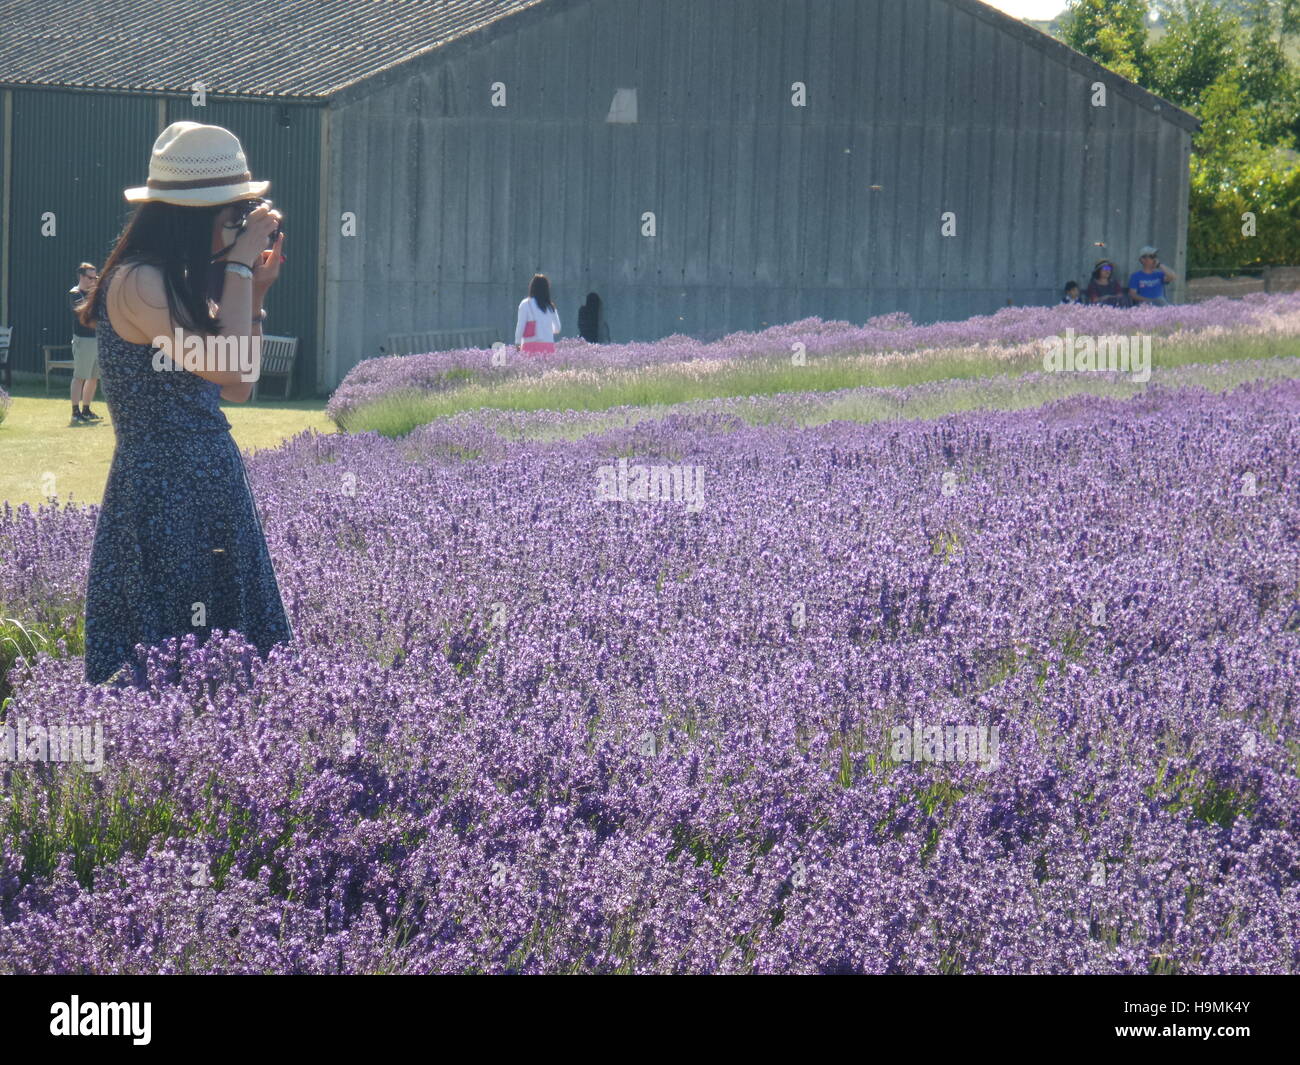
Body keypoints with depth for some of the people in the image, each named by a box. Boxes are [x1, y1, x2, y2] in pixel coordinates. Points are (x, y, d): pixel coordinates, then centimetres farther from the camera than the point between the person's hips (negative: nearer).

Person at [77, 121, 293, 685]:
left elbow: (238, 388, 15)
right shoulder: (137, 284, -15)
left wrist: (255, 293, 9)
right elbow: (225, 367, -22)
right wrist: (239, 268, -13)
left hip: (210, 489, 9)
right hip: (165, 494, -9)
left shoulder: (180, 284, 13)